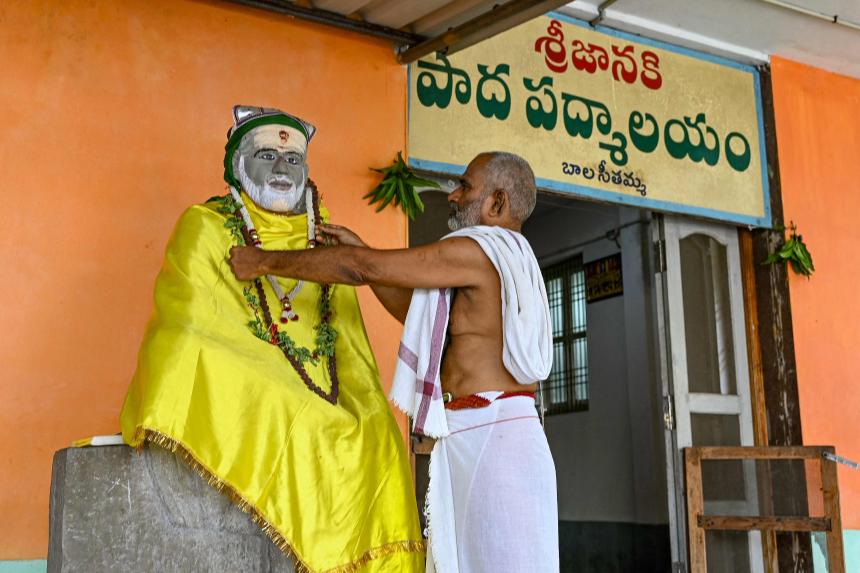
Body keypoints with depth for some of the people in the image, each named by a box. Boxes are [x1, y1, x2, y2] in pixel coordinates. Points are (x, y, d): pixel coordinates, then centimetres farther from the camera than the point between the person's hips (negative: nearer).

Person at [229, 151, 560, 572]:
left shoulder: (479, 248, -9)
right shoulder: (505, 263, 22)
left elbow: (362, 269, -11)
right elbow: (415, 312, 25)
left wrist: (265, 261, -2)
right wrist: (360, 250, 19)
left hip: (491, 437, -9)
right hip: (480, 440, 9)